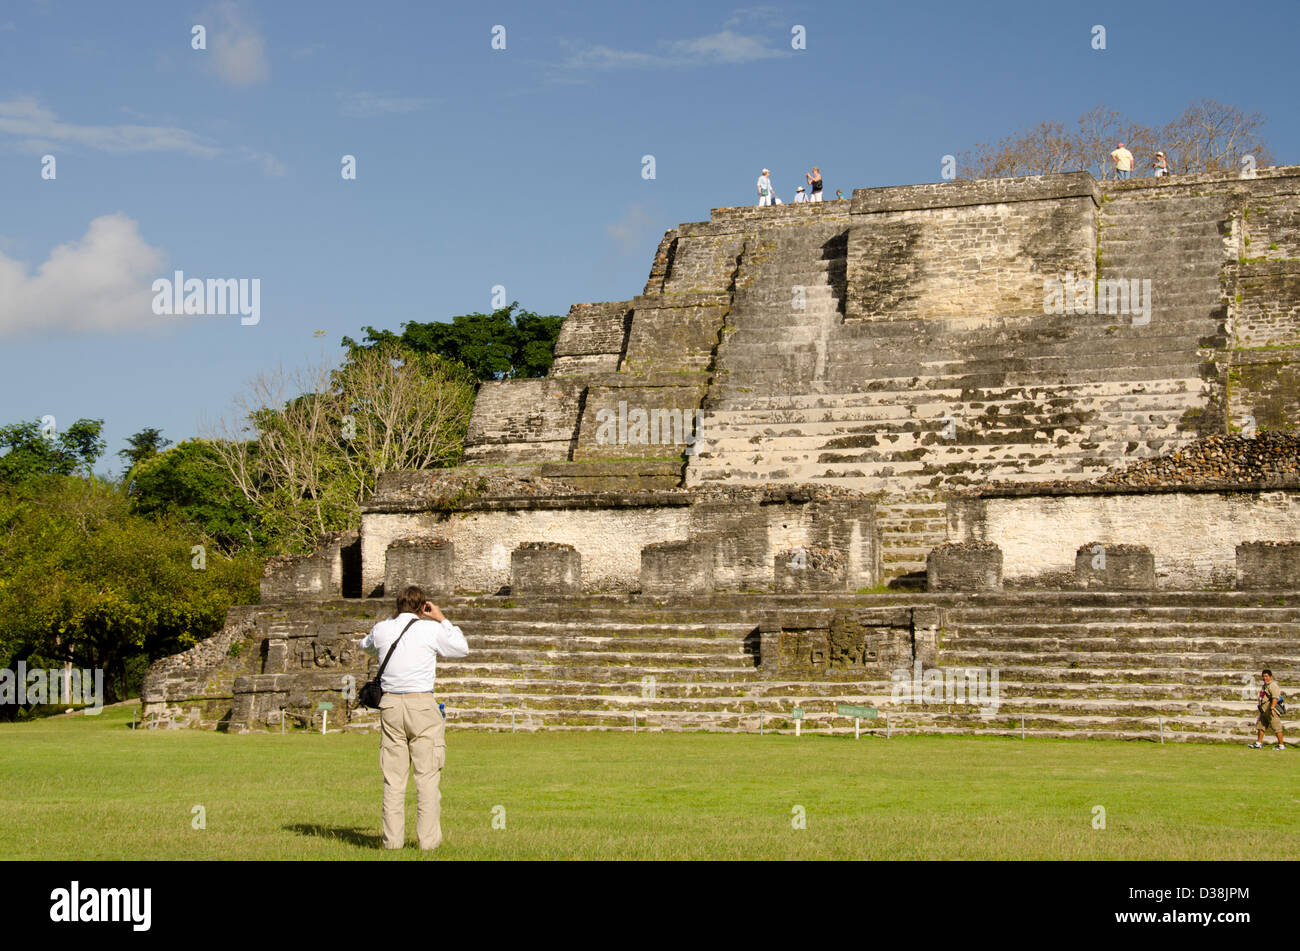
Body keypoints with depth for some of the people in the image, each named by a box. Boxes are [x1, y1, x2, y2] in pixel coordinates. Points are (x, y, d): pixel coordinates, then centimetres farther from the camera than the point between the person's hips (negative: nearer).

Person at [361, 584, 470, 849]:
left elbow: (366, 644, 29)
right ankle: (428, 839, 0)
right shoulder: (431, 630, -4)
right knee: (427, 775, 1)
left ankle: (392, 838, 5)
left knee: (393, 777, 7)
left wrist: (394, 618, 27)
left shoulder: (381, 629, 5)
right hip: (422, 706, -3)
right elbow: (462, 649, 12)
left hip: (390, 705, 3)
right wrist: (442, 620, 18)